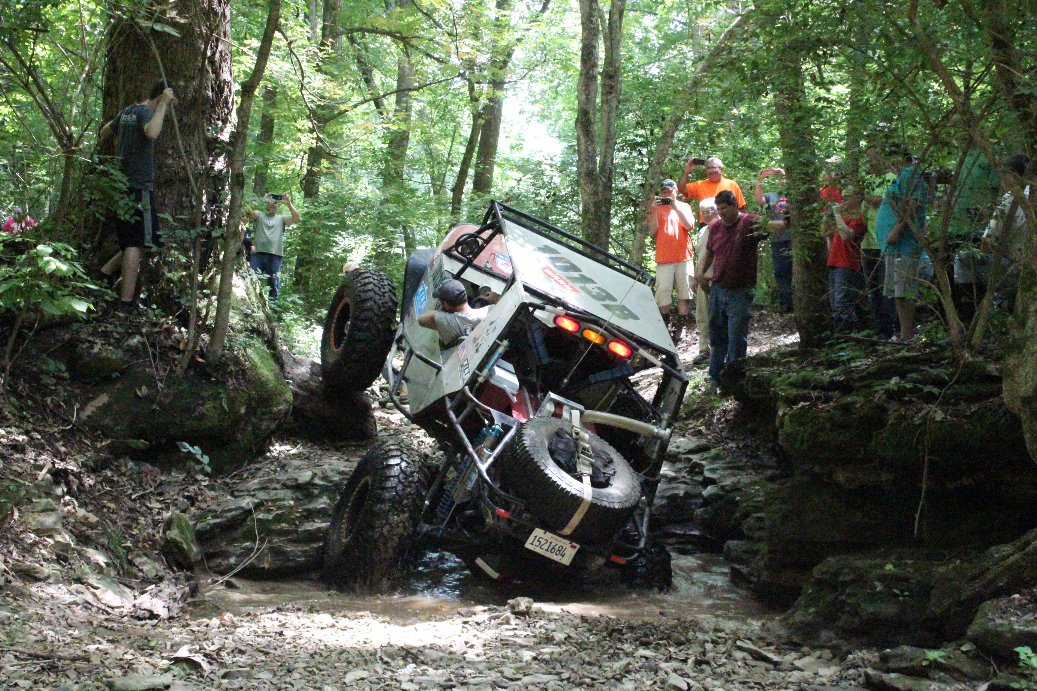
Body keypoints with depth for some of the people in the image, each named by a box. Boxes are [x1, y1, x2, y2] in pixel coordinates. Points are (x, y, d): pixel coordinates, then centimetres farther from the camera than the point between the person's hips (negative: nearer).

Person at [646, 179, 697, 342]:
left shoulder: (684, 206, 12)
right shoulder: (656, 208, 10)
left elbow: (689, 225, -5)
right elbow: (652, 230, -1)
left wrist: (675, 207, -12)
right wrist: (653, 211, -12)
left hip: (683, 256, 1)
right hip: (663, 258, -1)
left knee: (684, 292, 1)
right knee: (663, 292, -6)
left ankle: (680, 326, 6)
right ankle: (664, 325, 2)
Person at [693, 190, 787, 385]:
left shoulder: (749, 223, -9)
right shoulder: (715, 227, 7)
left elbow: (770, 226, -26)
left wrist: (786, 223, -48)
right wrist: (700, 272, 3)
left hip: (741, 292, -5)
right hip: (717, 289, 5)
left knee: (737, 340, -3)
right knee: (717, 337, 15)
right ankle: (715, 377, 28)